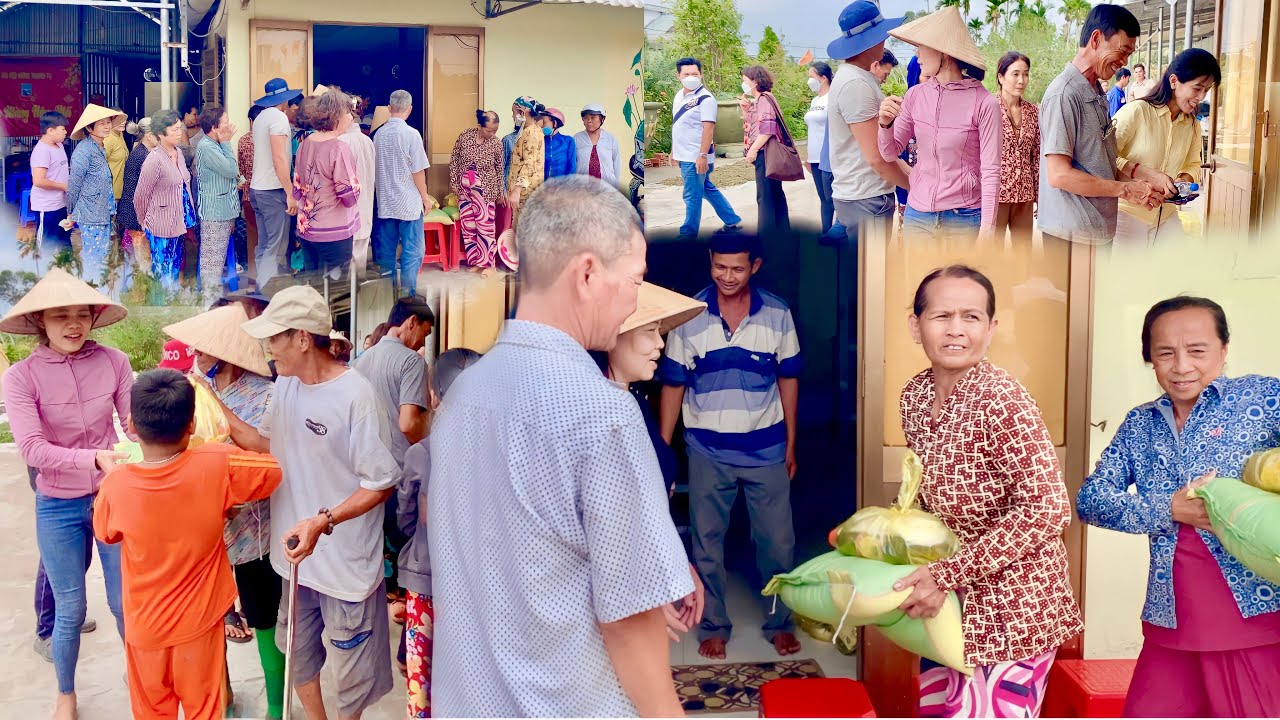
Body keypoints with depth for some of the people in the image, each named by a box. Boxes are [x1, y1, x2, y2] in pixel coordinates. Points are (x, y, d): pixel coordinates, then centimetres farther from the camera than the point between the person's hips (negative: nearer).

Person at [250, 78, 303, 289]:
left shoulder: (260, 118, 15)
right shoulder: (279, 117, -12)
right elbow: (279, 158, -19)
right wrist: (290, 193, -20)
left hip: (257, 187, 9)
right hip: (273, 190, -9)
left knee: (264, 244, 11)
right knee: (276, 245, -7)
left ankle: (261, 287, 14)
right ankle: (264, 291, -11)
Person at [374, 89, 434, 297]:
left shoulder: (379, 134, 3)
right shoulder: (411, 134, -13)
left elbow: (375, 168, 12)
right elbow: (418, 171, -11)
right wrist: (426, 197, 0)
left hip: (385, 202, 5)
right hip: (409, 202, -5)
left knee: (386, 250, 11)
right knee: (412, 252, 0)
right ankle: (407, 294, -3)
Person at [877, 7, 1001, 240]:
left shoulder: (984, 103, -10)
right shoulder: (916, 96, 3)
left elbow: (990, 171, -9)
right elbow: (890, 153, 10)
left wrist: (987, 228, -14)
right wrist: (886, 124, -11)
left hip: (964, 219, -4)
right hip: (917, 217, 4)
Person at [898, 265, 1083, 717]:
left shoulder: (1001, 399, -22)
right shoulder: (915, 395, 0)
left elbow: (1048, 508, -27)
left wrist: (946, 575, -26)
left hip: (1013, 604, -7)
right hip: (953, 600, 7)